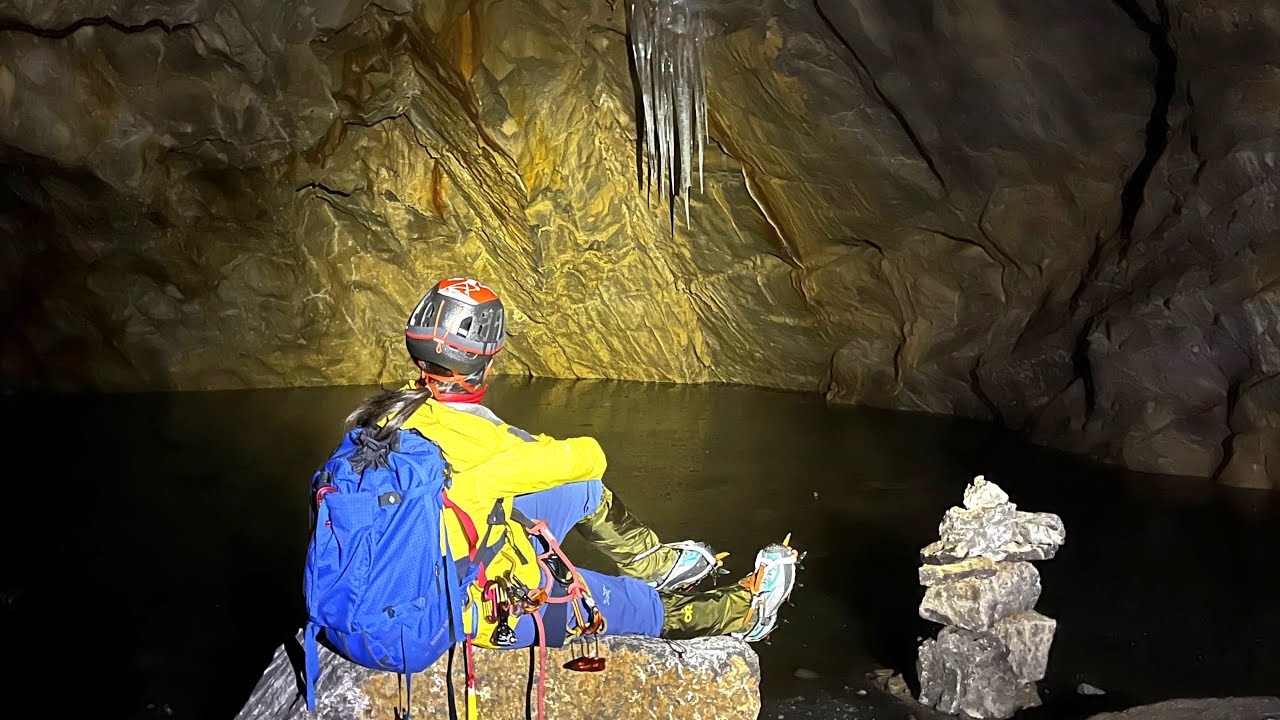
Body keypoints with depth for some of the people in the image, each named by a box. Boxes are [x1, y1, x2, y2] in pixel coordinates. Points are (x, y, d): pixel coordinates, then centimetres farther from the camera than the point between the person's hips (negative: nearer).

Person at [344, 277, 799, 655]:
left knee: (585, 490, 12)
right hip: (482, 609, -7)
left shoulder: (389, 411, -11)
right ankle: (746, 612, 37)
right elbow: (589, 457, -19)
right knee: (642, 603, 14)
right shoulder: (469, 435, -33)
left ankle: (653, 561, 35)